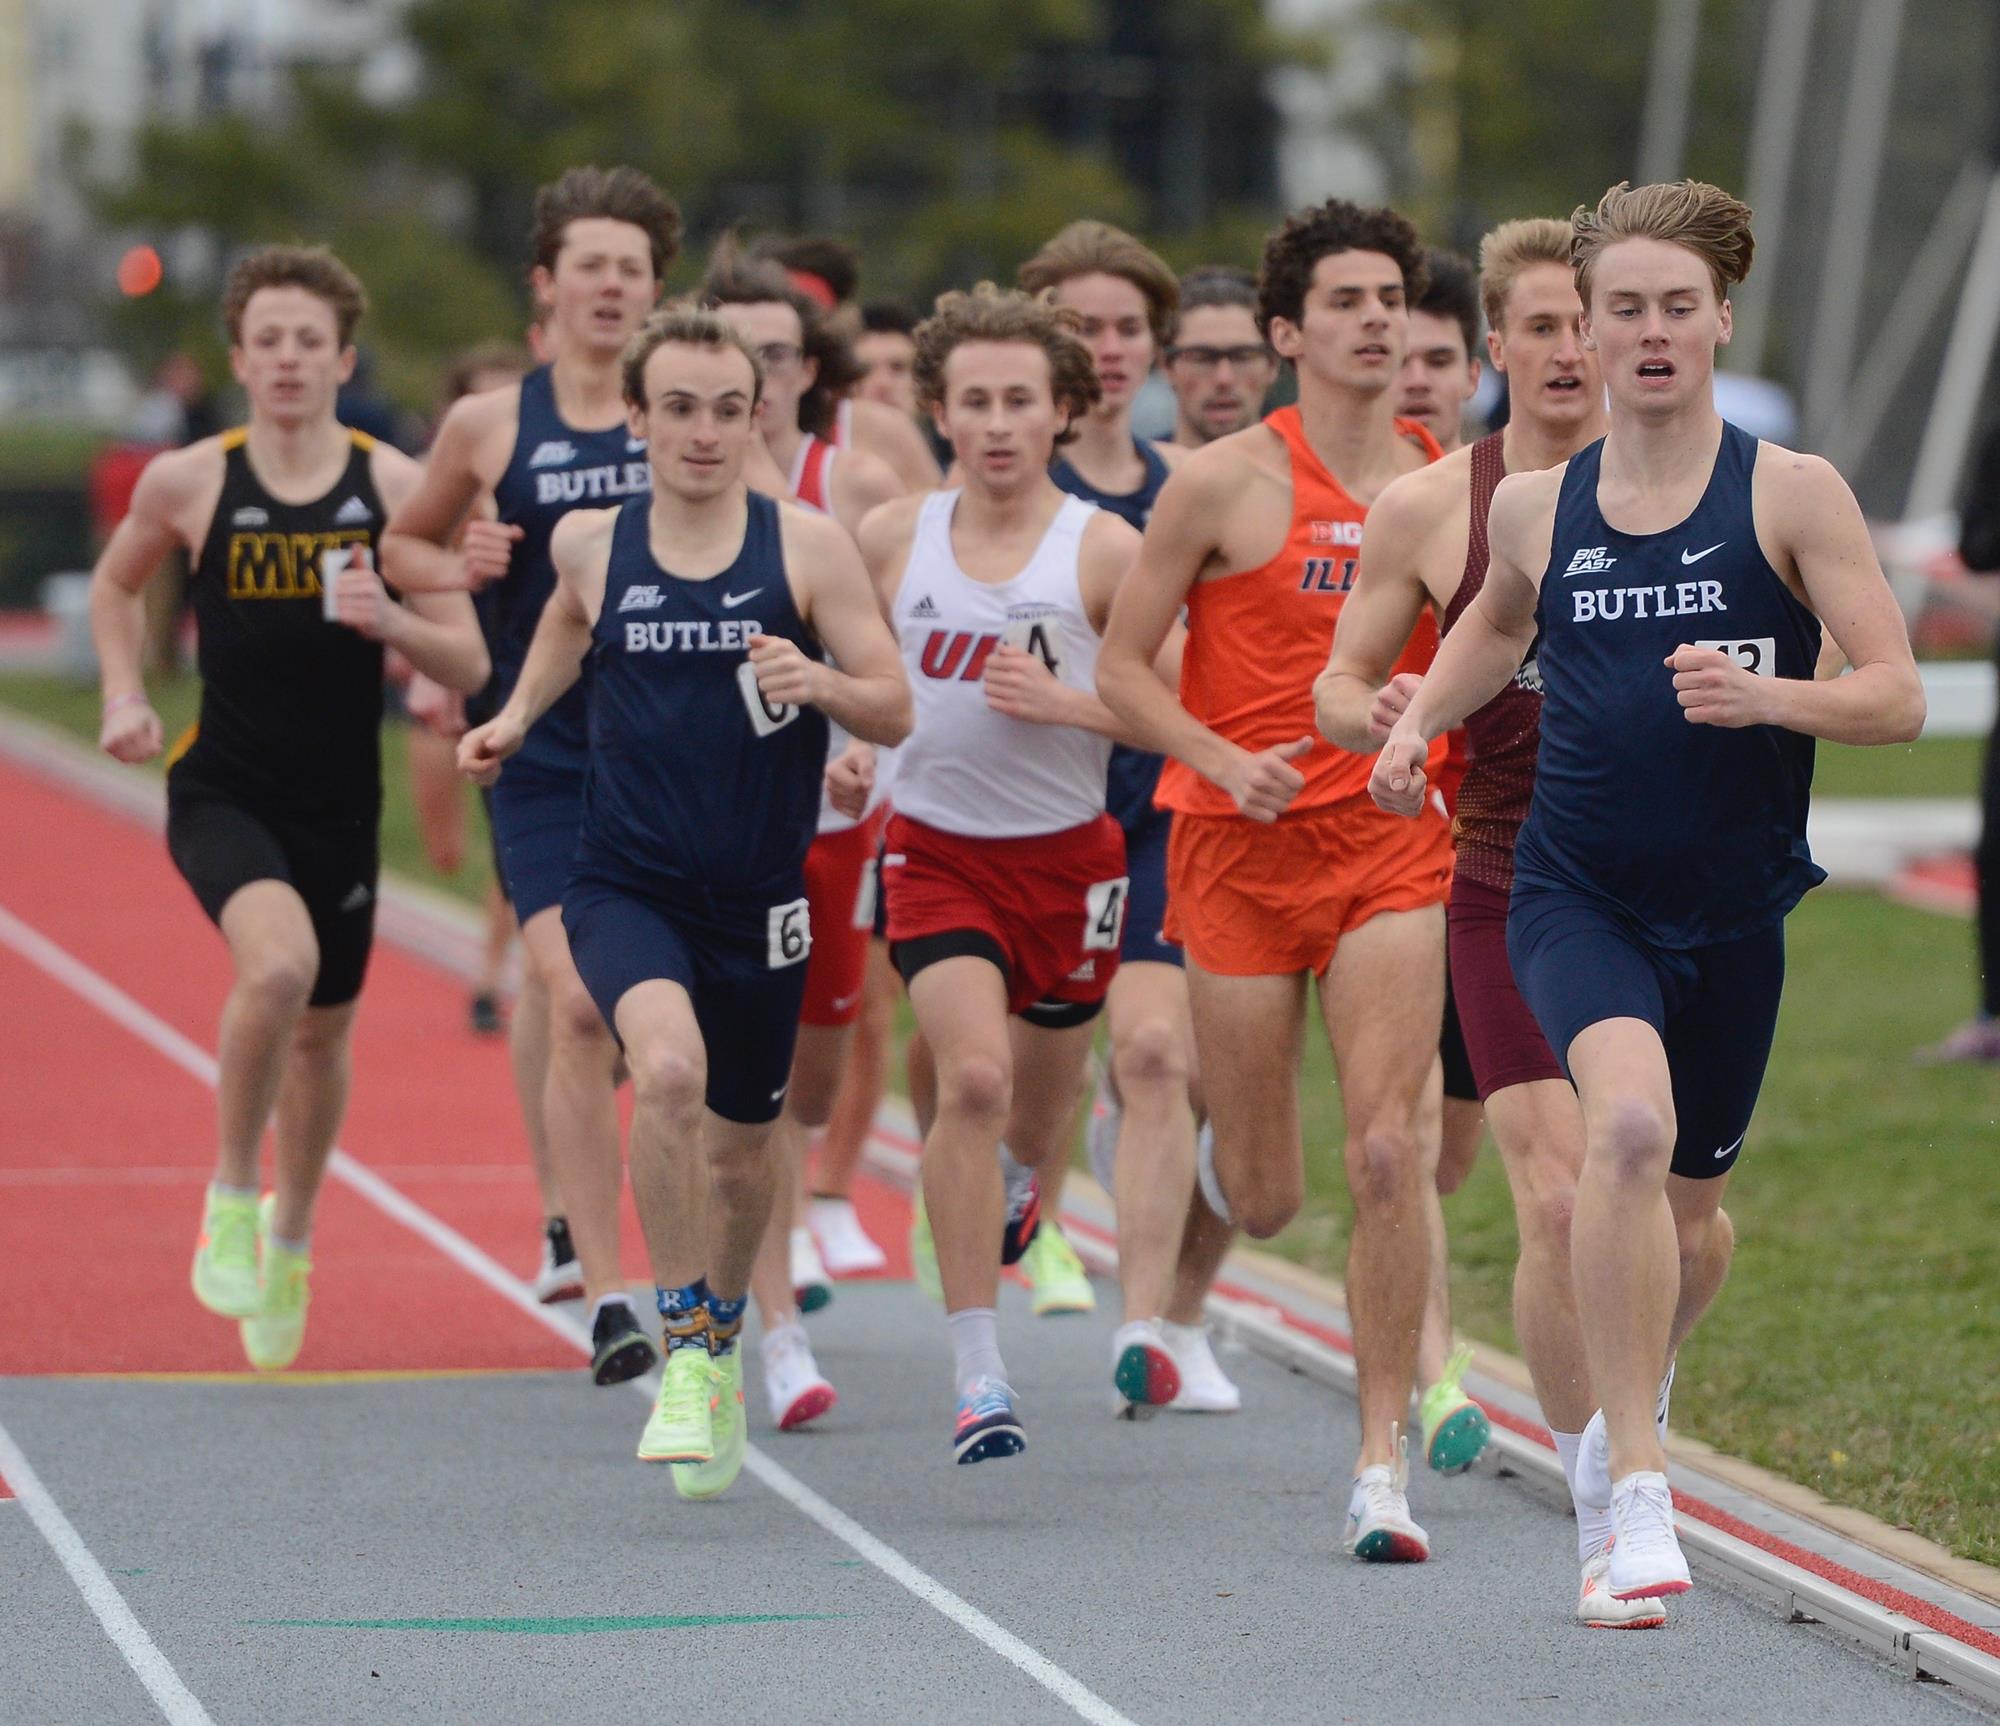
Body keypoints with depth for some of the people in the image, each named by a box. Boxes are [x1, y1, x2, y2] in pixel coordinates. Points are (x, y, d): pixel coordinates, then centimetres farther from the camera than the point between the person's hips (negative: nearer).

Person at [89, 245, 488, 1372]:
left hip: (340, 807, 2)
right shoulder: (187, 483, -4)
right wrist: (125, 696, 4)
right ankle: (232, 1197, -8)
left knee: (324, 1032, 16)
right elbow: (118, 582, 18)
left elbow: (469, 666, -4)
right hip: (221, 792, -2)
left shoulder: (395, 488, -5)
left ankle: (291, 1241, 42)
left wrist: (389, 621, -23)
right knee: (279, 962, -30)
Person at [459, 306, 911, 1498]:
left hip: (759, 897, 1)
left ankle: (724, 1333, 46)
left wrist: (822, 683, -25)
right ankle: (683, 1352, -16)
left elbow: (894, 711, -6)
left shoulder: (809, 549, -5)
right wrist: (520, 713, 14)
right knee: (668, 1065, -30)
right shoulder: (590, 546, 1)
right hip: (626, 886, -1)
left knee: (740, 1142, 15)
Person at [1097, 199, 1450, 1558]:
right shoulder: (1226, 483, -5)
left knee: (1387, 1152, -15)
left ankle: (1384, 1458, -10)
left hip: (1392, 844, 2)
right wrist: (1224, 761, -16)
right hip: (1241, 840, -1)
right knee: (1265, 1197, 4)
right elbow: (1122, 666, -1)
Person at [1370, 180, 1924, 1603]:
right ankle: (1638, 1485, -25)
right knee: (1631, 1122, -29)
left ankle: (1637, 1391, 50)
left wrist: (1768, 696, -27)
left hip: (1735, 912, 0)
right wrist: (1420, 722, 10)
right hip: (1575, 894, 0)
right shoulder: (1534, 507, 4)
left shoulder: (1794, 494, -5)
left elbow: (1898, 695, -9)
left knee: (1693, 1203, 16)